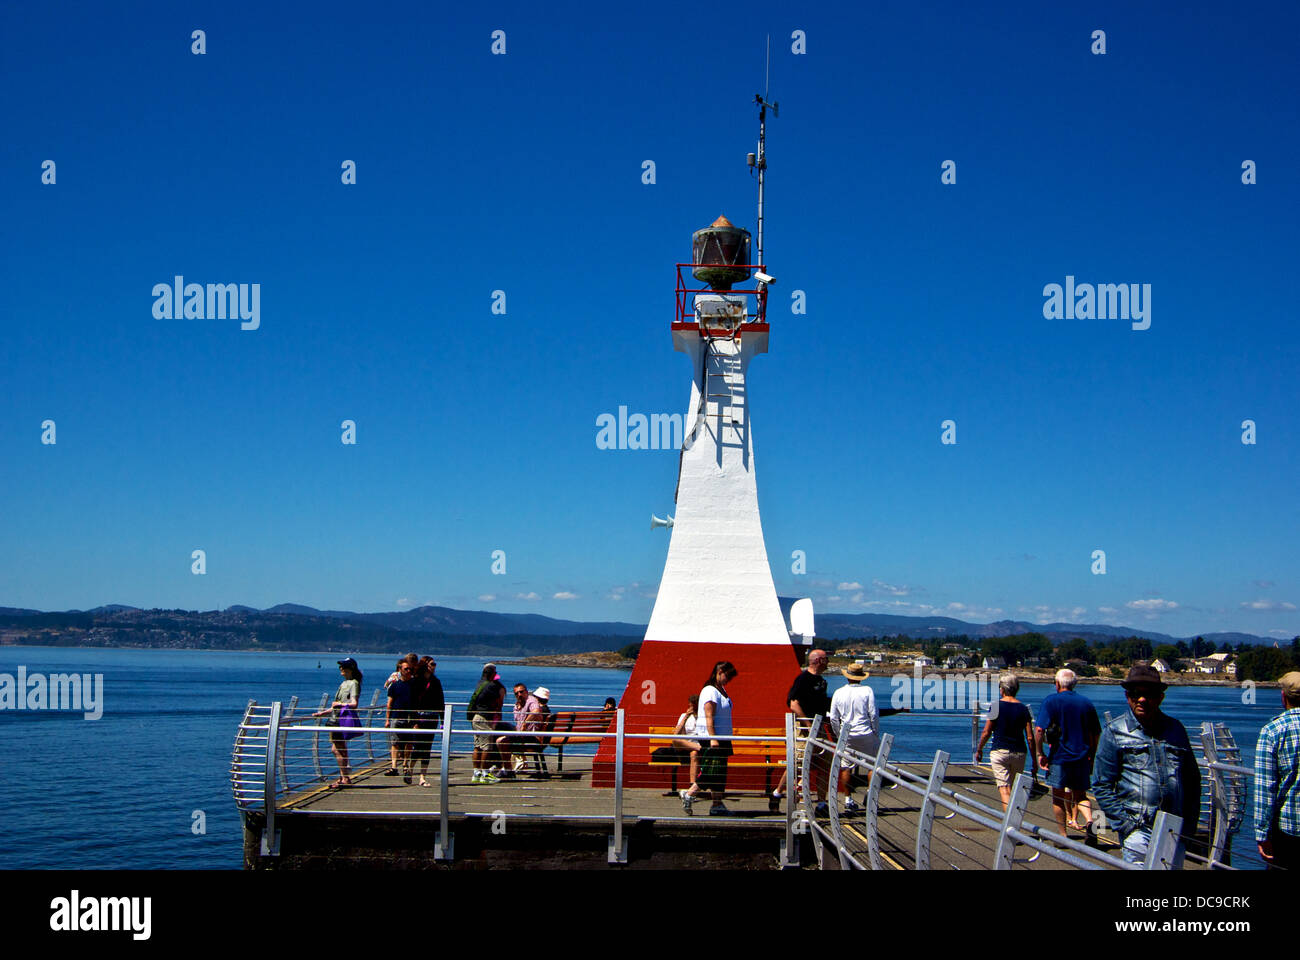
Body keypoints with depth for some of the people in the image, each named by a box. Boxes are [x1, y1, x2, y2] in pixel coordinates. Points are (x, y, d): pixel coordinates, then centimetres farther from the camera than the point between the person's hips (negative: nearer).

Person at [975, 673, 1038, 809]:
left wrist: (979, 750, 9)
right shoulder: (1024, 709, 3)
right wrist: (1034, 762, 6)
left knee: (1004, 789, -7)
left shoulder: (997, 705, -5)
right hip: (1019, 752, 4)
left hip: (1000, 751, -4)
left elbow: (986, 732, -5)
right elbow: (1030, 738, 1)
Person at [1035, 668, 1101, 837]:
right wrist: (1091, 757, 20)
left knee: (1058, 798, 8)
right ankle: (1089, 820, -15)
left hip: (1059, 757, -4)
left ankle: (1063, 835, 10)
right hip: (1082, 758, 4)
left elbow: (1039, 730, -15)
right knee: (1080, 795, 13)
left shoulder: (1051, 701, -5)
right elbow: (1096, 734, 11)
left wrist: (1040, 753, -6)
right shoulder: (1086, 703, 8)